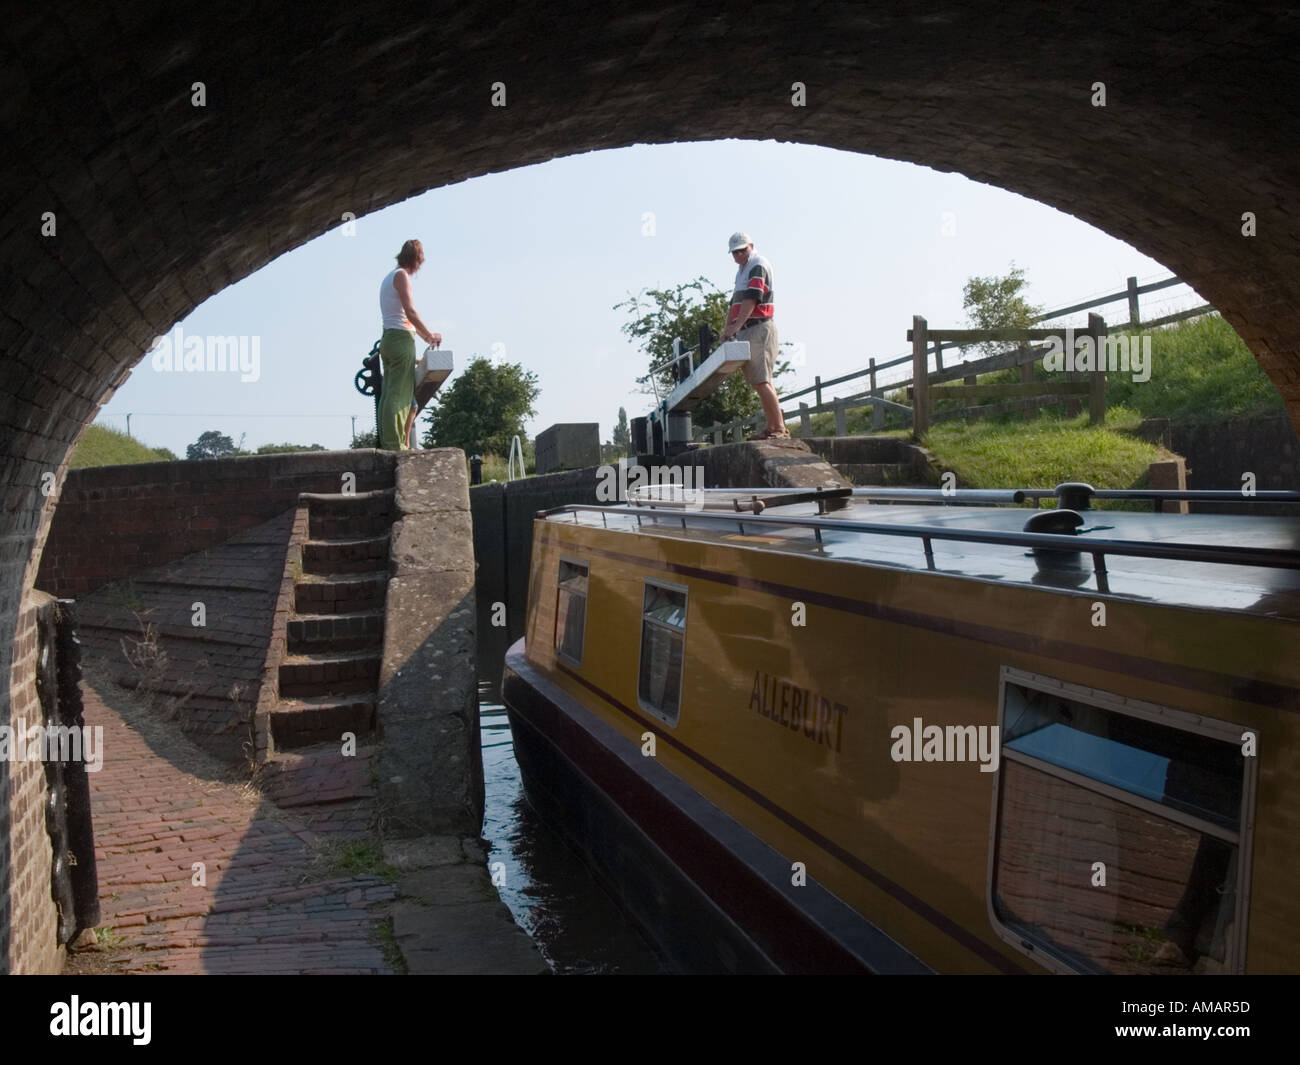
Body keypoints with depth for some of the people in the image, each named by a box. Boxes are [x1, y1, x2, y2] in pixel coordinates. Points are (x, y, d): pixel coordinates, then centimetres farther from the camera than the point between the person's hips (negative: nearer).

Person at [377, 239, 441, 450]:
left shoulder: (389, 278, 23)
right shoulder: (401, 276, -6)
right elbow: (410, 312, -14)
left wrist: (426, 336, 26)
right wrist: (430, 336, -4)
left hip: (388, 339, 9)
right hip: (401, 339, -9)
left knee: (389, 393, 5)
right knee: (399, 393, -11)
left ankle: (387, 443, 4)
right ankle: (396, 445, -14)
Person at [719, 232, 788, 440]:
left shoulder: (758, 265, -6)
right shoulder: (741, 271, 23)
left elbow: (751, 299, -18)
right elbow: (735, 303, 21)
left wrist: (736, 325, -25)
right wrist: (728, 328, 7)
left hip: (759, 329, -10)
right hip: (747, 332, 10)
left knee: (761, 381, -16)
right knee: (762, 382, 7)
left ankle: (780, 428, -18)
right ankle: (772, 428, 8)